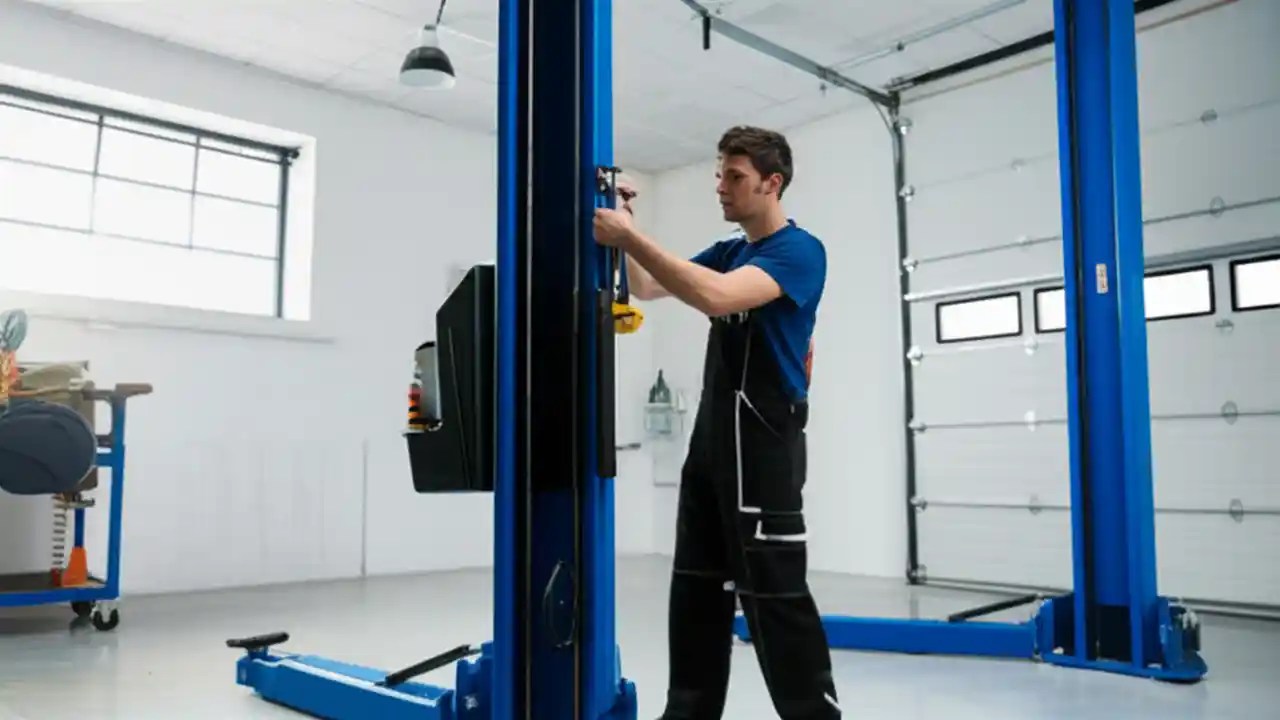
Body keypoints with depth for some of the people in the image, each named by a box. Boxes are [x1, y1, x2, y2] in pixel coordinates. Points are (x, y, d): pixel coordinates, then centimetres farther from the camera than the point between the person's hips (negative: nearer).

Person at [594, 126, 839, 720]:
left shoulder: (800, 251, -10)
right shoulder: (728, 252, 17)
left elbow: (714, 297, -26)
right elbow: (647, 288, 15)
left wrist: (630, 236, -24)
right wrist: (623, 232, 0)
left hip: (764, 439, -8)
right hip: (712, 434, 9)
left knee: (773, 592, -6)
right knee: (697, 586, 12)